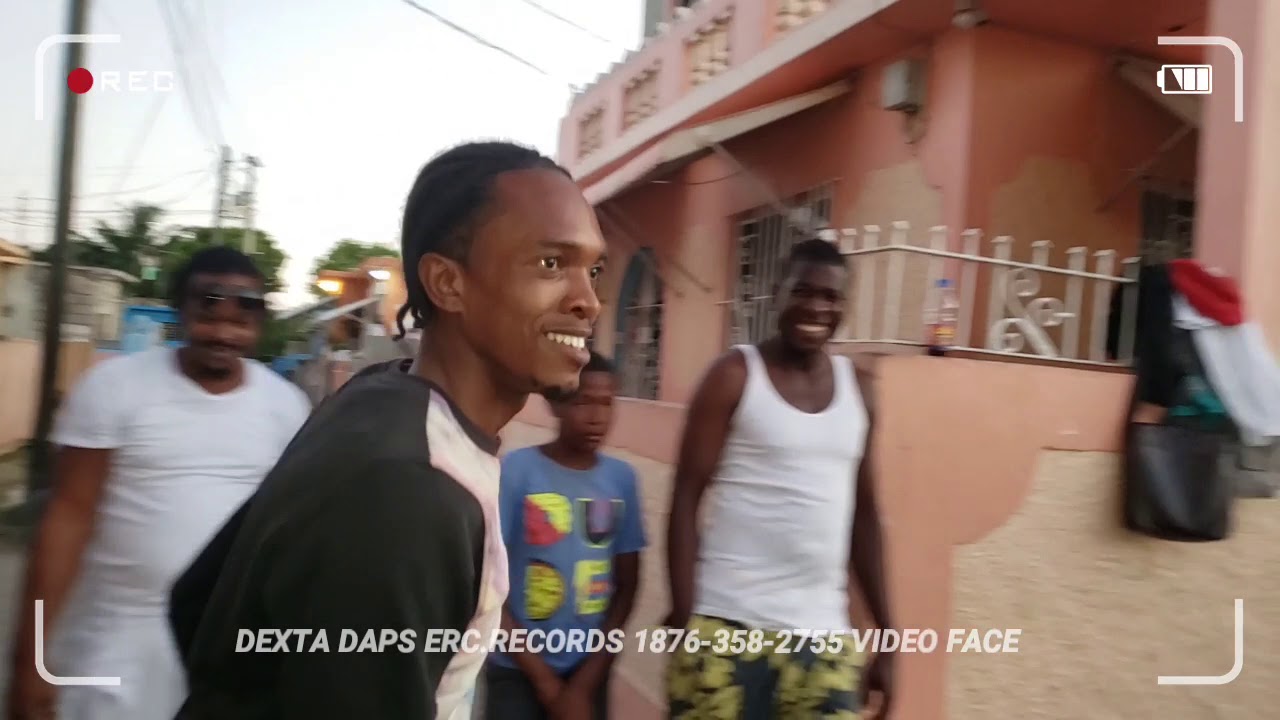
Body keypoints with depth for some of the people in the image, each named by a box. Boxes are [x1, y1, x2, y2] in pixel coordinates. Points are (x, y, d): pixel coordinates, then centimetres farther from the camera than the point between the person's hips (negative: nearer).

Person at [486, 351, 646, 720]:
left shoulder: (622, 478, -3)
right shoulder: (515, 470, -13)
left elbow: (627, 585, 1)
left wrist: (585, 683, -5)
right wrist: (546, 683, -9)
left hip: (589, 671, 3)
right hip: (516, 671, -2)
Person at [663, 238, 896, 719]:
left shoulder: (857, 389, 10)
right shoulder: (735, 375, -3)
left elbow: (863, 516, 15)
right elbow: (686, 499, -5)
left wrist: (885, 631, 14)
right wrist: (683, 616, -11)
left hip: (823, 633, 4)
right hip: (729, 623, -4)